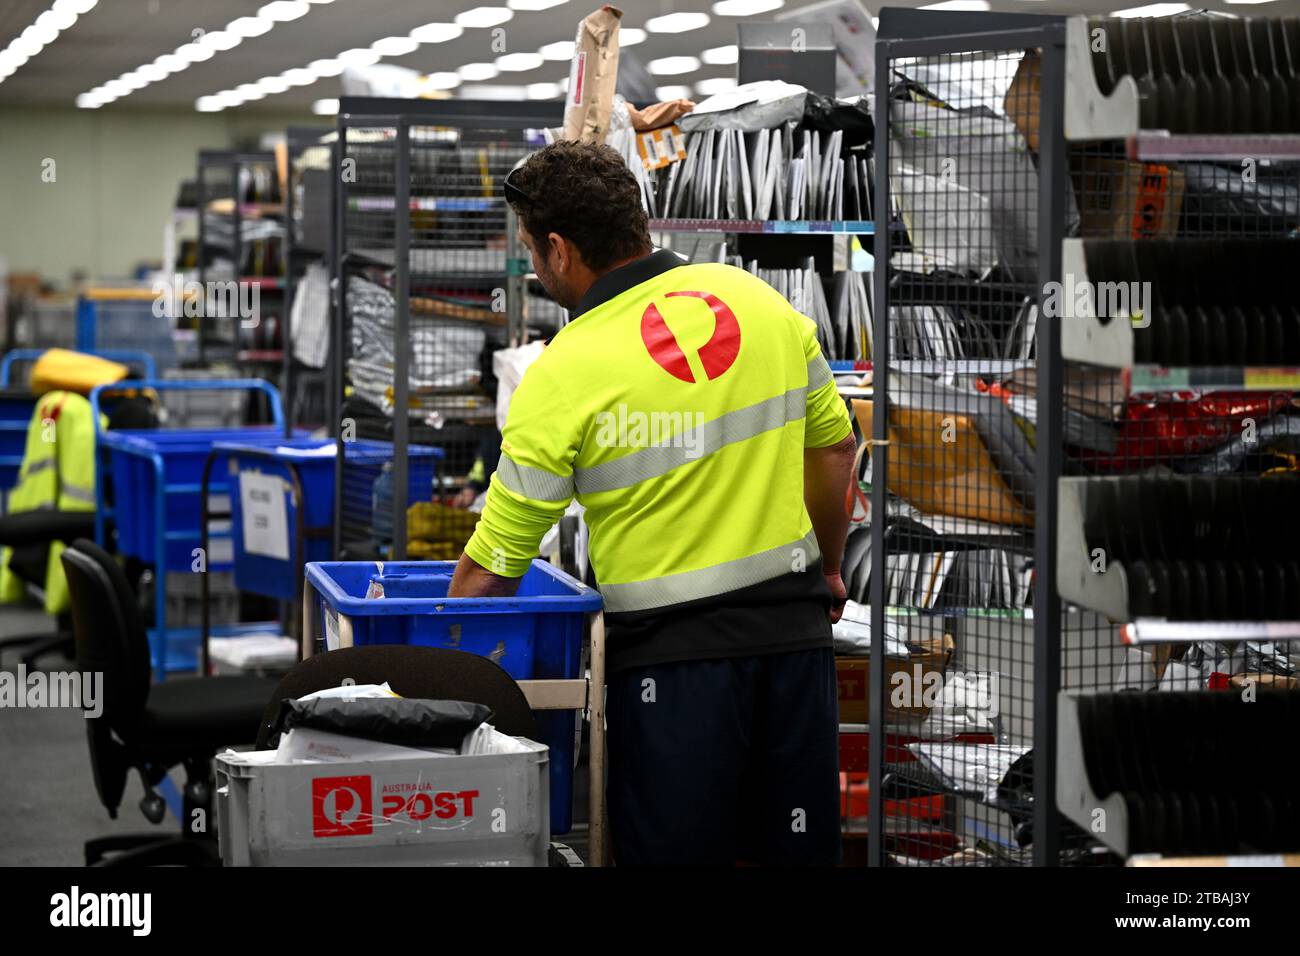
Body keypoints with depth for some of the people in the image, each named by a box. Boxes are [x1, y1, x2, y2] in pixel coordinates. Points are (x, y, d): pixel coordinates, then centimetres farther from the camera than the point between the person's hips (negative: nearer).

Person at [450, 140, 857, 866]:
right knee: (801, 848, 14)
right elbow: (833, 447, 11)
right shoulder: (759, 300, 2)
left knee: (677, 852, 6)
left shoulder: (562, 376, -12)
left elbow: (492, 568, -7)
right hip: (796, 627, 5)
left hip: (672, 652, -5)